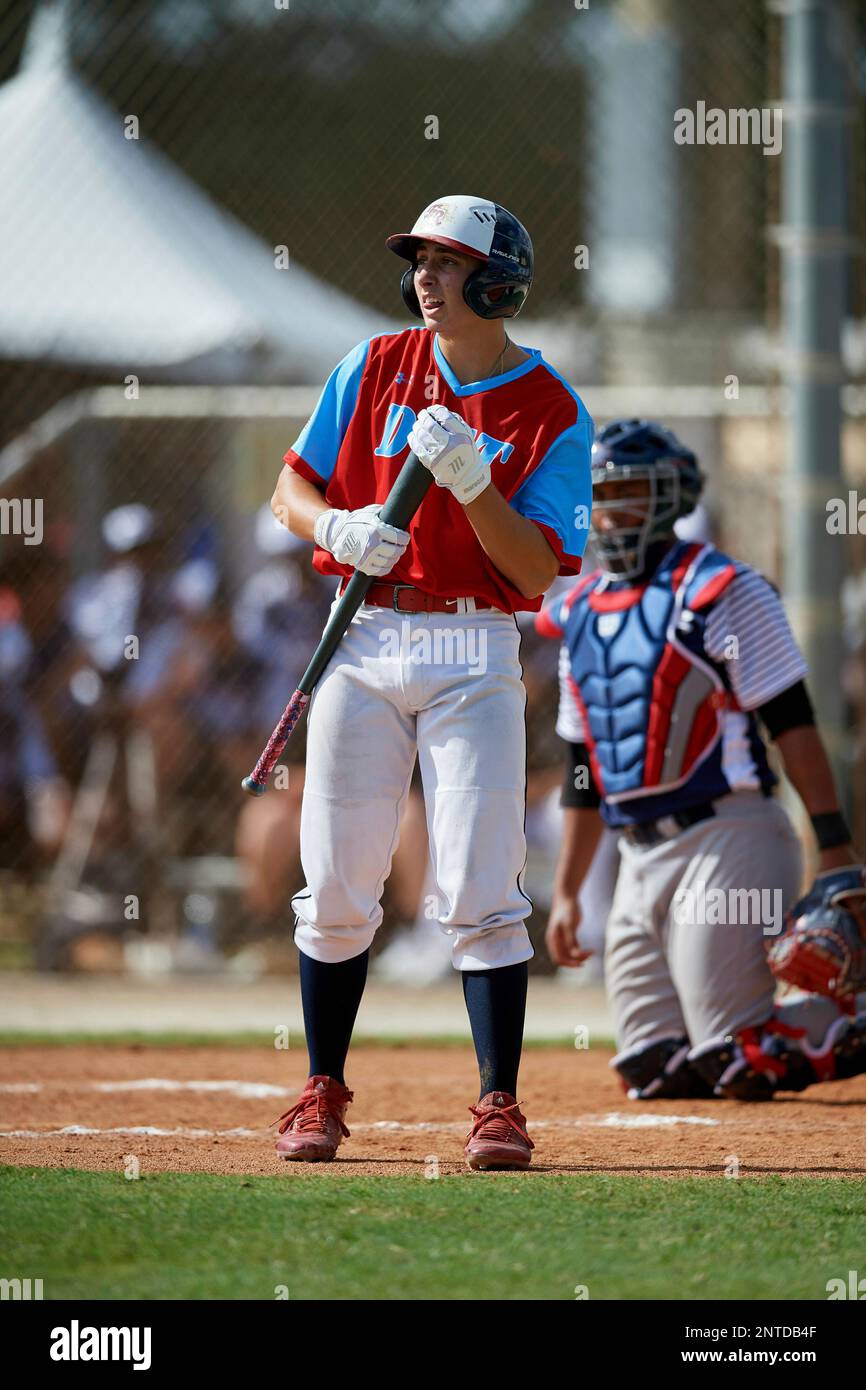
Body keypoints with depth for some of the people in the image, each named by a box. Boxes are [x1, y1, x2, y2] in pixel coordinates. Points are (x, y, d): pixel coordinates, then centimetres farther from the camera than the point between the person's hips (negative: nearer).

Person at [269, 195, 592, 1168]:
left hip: (474, 657, -3)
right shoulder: (374, 367, 6)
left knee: (480, 893, -10)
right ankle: (323, 1091, 16)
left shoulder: (553, 416, -3)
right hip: (363, 645, 3)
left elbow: (538, 570, -9)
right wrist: (339, 526, -13)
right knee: (335, 891, 3)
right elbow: (292, 492, 9)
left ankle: (499, 1106, -4)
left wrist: (471, 483, -22)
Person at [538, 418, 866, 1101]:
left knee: (736, 1063, -16)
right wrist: (566, 892, 20)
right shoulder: (580, 615, 16)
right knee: (656, 1072, 4)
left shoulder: (719, 590, -6)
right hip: (641, 859, 8)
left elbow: (794, 723, -11)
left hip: (728, 839, -7)